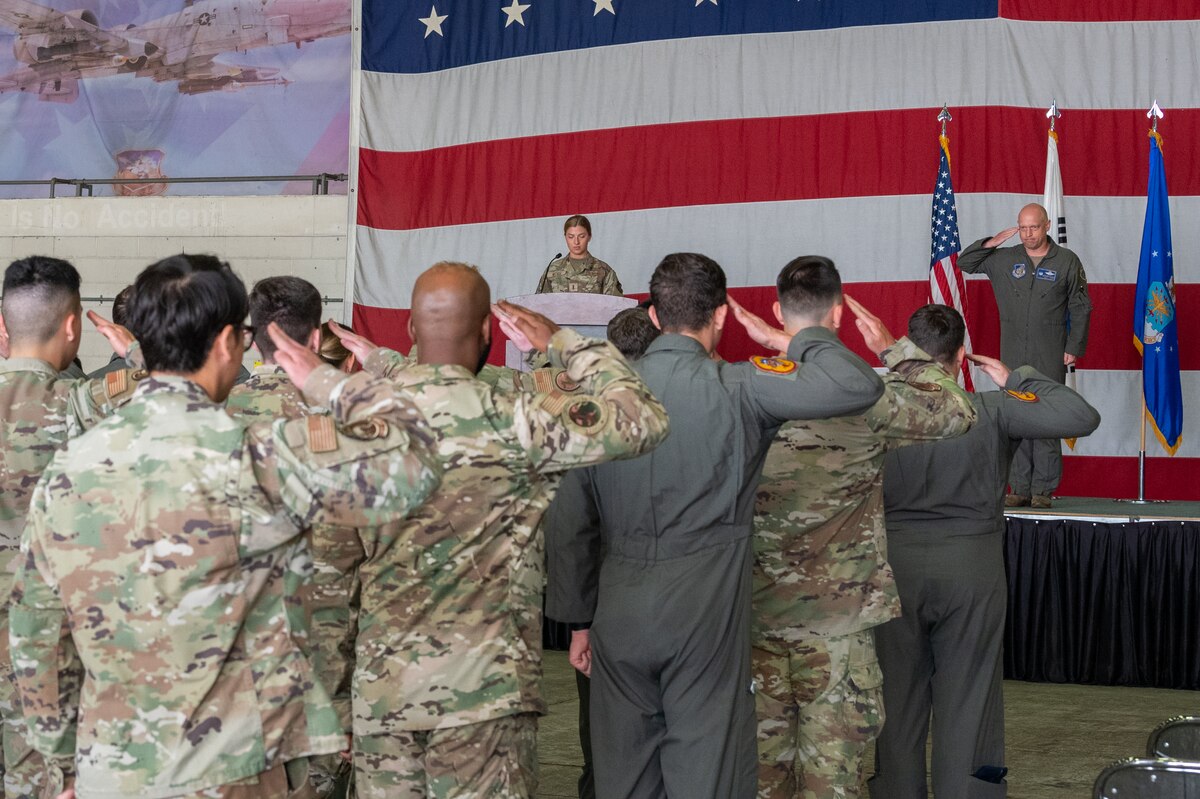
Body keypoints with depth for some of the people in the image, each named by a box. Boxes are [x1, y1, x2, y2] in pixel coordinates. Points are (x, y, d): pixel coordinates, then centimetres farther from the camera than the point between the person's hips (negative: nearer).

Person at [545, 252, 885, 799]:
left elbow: (571, 522, 7)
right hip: (705, 616, -4)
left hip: (618, 615, 4)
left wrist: (578, 619, 16)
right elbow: (860, 386, -15)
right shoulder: (735, 389, -9)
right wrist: (793, 341, 2)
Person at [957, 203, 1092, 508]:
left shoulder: (1067, 261, 3)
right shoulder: (1004, 260, 9)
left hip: (1050, 357, -3)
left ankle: (1043, 489, 0)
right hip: (1013, 356, 3)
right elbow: (965, 262, 15)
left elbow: (1080, 308, 4)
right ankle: (1020, 488, 7)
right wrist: (990, 243, 1)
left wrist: (1074, 347, -2)